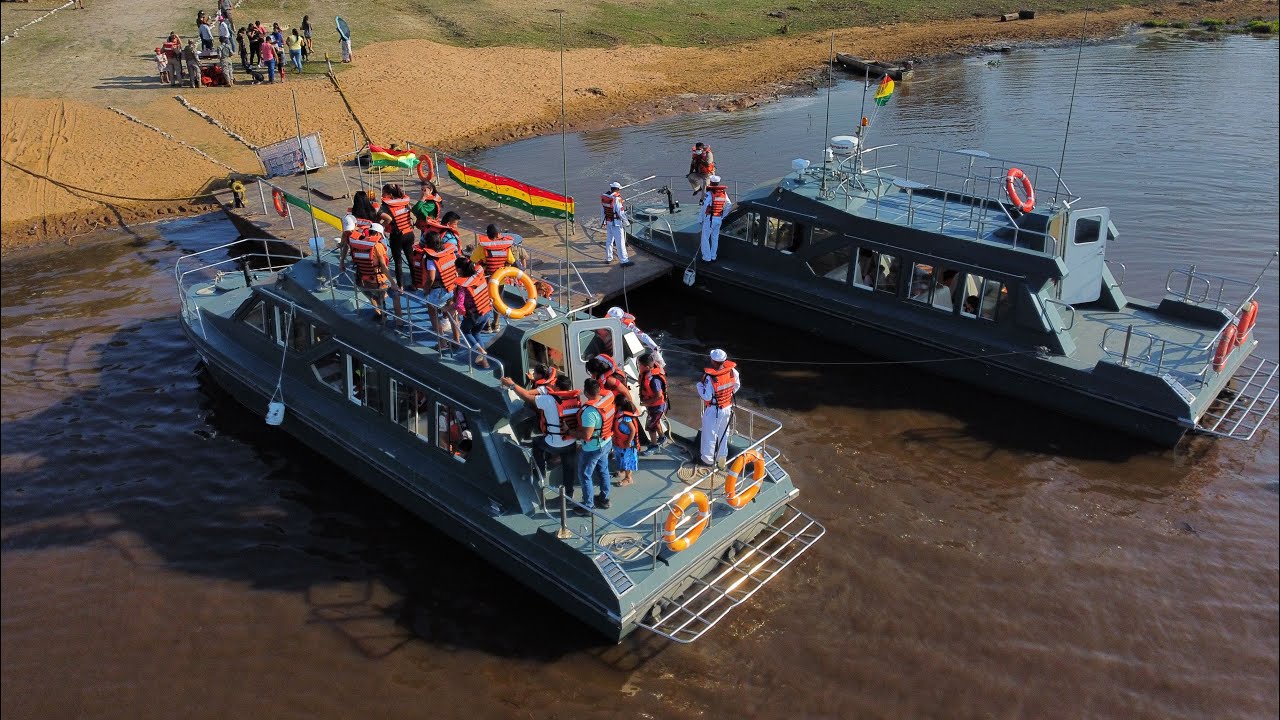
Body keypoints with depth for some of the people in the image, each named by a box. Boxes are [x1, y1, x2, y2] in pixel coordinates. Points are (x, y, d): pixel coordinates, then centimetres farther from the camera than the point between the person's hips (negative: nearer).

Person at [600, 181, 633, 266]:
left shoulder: (604, 197, 2)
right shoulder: (616, 199, -21)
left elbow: (602, 211, 12)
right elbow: (620, 213, -19)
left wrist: (603, 221, 23)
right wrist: (627, 222, -7)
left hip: (608, 222, 8)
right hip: (616, 222, -8)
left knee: (609, 240, 20)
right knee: (620, 242, -4)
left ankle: (608, 258, 29)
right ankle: (624, 261, -1)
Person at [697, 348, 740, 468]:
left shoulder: (710, 378, -32)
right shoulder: (732, 371, -14)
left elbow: (707, 397, -25)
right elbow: (737, 386, 3)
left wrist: (700, 384, -13)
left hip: (714, 410, -6)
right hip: (727, 408, 6)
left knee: (709, 435, 14)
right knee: (723, 433, 23)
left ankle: (707, 459, 30)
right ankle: (722, 457, 39)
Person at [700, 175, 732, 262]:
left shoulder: (709, 194, -18)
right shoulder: (724, 193, 2)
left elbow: (704, 208, -20)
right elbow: (729, 205, 10)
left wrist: (703, 219, -7)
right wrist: (722, 216, 15)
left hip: (709, 219, -6)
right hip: (718, 219, 6)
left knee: (705, 238, 5)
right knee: (715, 238, 17)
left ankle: (707, 258, 6)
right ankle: (713, 257, 24)